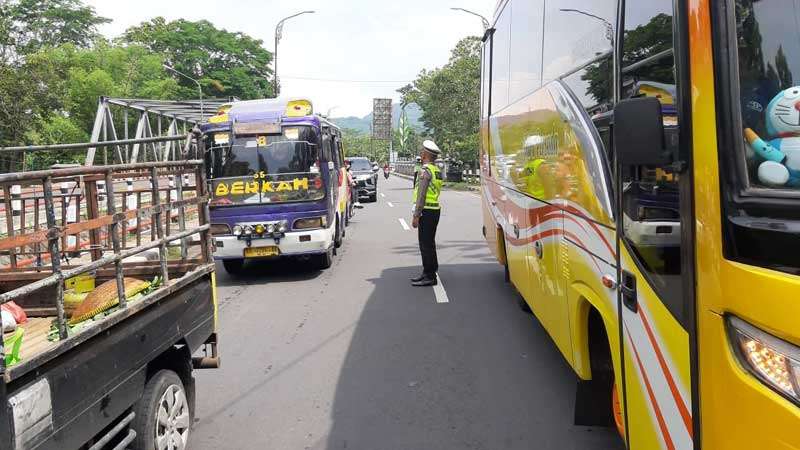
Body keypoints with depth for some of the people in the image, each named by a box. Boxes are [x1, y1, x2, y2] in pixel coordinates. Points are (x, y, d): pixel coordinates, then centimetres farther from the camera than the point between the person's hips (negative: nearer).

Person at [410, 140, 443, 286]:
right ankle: (428, 272, 26)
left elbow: (421, 195, -18)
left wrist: (416, 216, -17)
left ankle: (430, 277, -2)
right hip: (435, 209, 10)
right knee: (429, 243, 17)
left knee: (426, 244, -5)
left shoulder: (425, 170, -14)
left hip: (426, 211, -10)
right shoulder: (437, 170, 16)